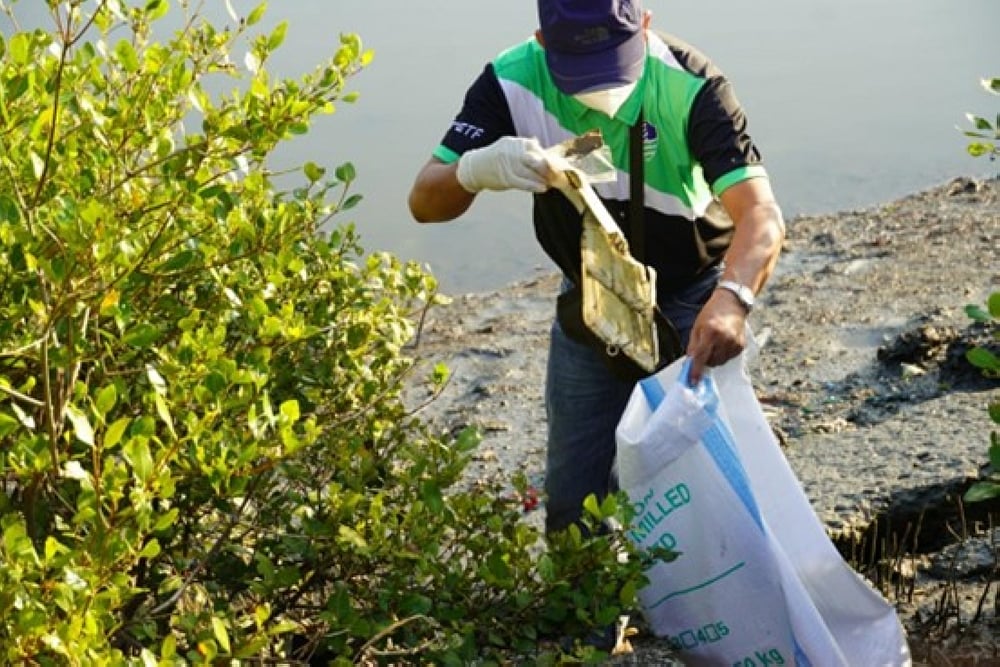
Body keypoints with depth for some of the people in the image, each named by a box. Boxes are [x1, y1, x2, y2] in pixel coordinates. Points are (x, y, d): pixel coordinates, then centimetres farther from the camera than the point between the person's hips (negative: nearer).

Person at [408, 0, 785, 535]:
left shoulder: (691, 87, -28)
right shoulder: (513, 83, -21)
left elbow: (761, 214, -37)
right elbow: (425, 203, -22)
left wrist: (731, 298, -57)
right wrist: (476, 169, -46)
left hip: (691, 302, -2)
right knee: (571, 499, 7)